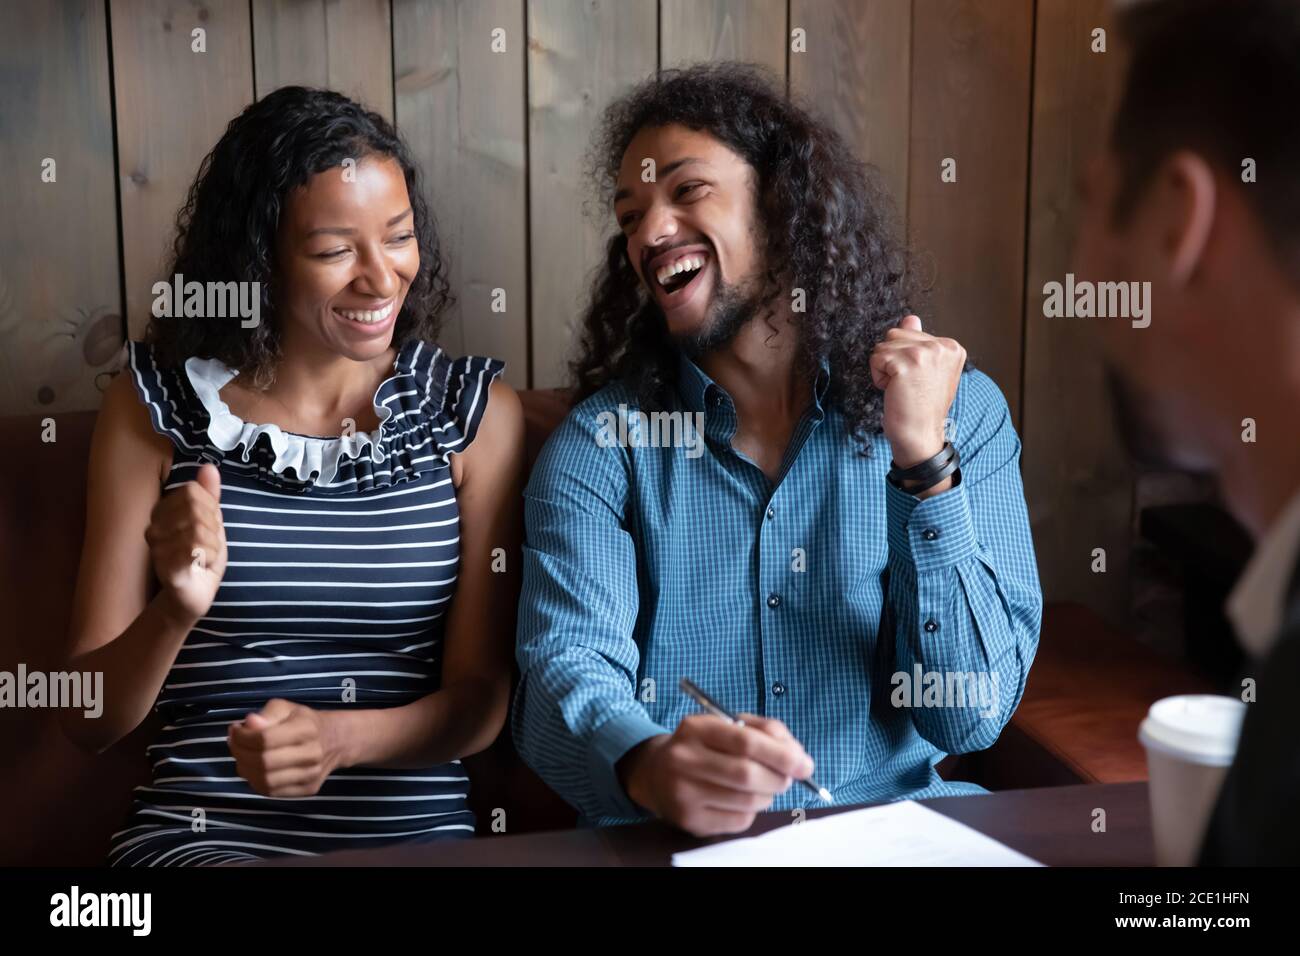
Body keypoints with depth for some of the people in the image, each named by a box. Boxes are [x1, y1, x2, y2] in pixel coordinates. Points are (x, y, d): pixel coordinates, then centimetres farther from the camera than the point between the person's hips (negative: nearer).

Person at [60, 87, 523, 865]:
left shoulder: (477, 414, 0)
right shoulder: (155, 409, 1)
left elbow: (480, 699, 0)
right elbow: (92, 720, 1)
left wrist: (339, 736, -19)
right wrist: (177, 611, -19)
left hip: (415, 830, 1)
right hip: (198, 835, 0)